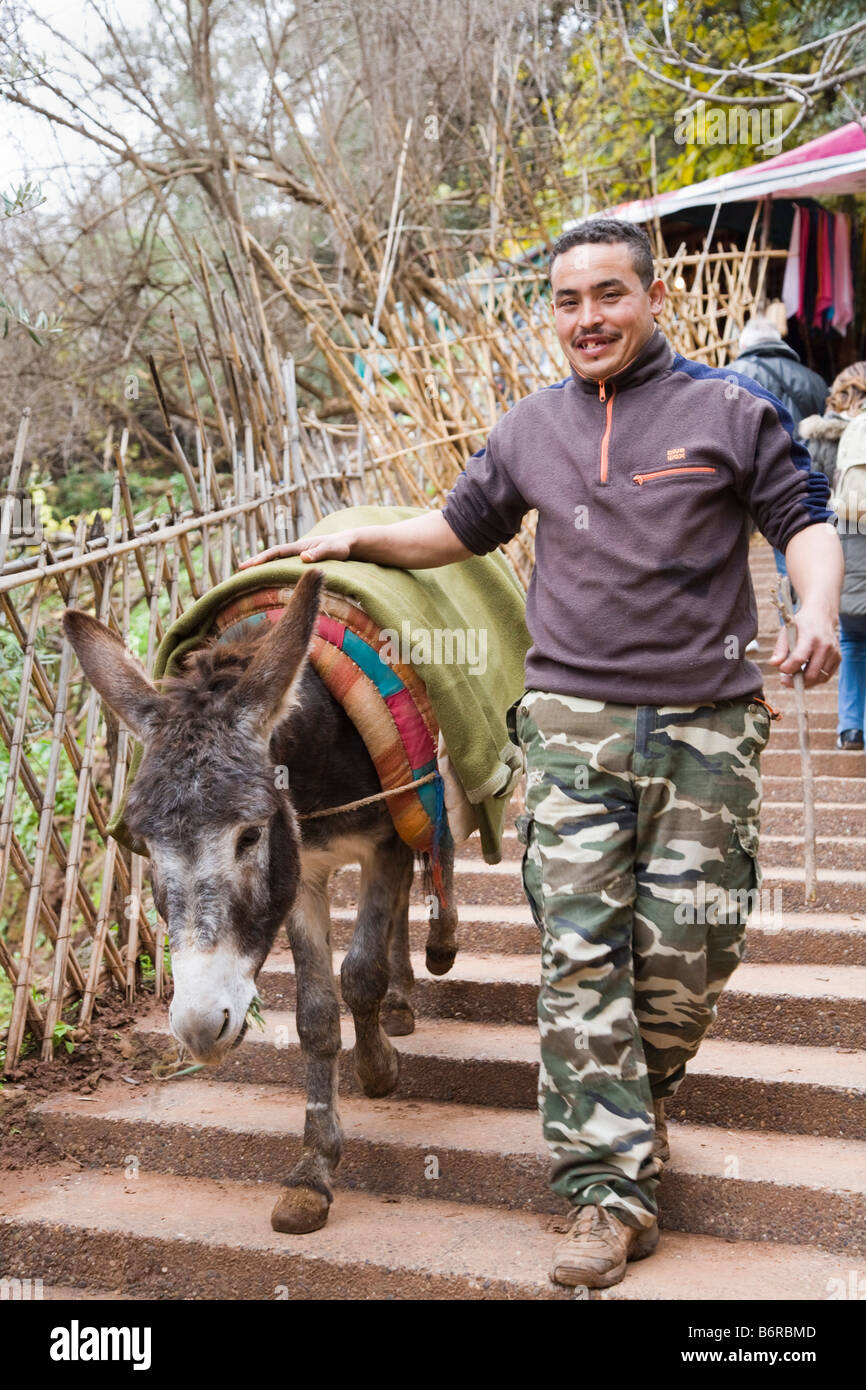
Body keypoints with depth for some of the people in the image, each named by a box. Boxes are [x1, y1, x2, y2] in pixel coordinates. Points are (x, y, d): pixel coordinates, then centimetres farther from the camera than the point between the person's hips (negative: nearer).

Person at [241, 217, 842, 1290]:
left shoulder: (728, 410, 3)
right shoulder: (529, 430, 13)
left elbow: (803, 519, 5)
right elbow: (465, 526, 27)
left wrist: (817, 611, -14)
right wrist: (358, 542, 18)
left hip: (706, 721, -1)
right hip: (573, 718, 2)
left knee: (688, 942, 1)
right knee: (580, 950, -7)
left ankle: (643, 1091, 31)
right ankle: (611, 1187, -4)